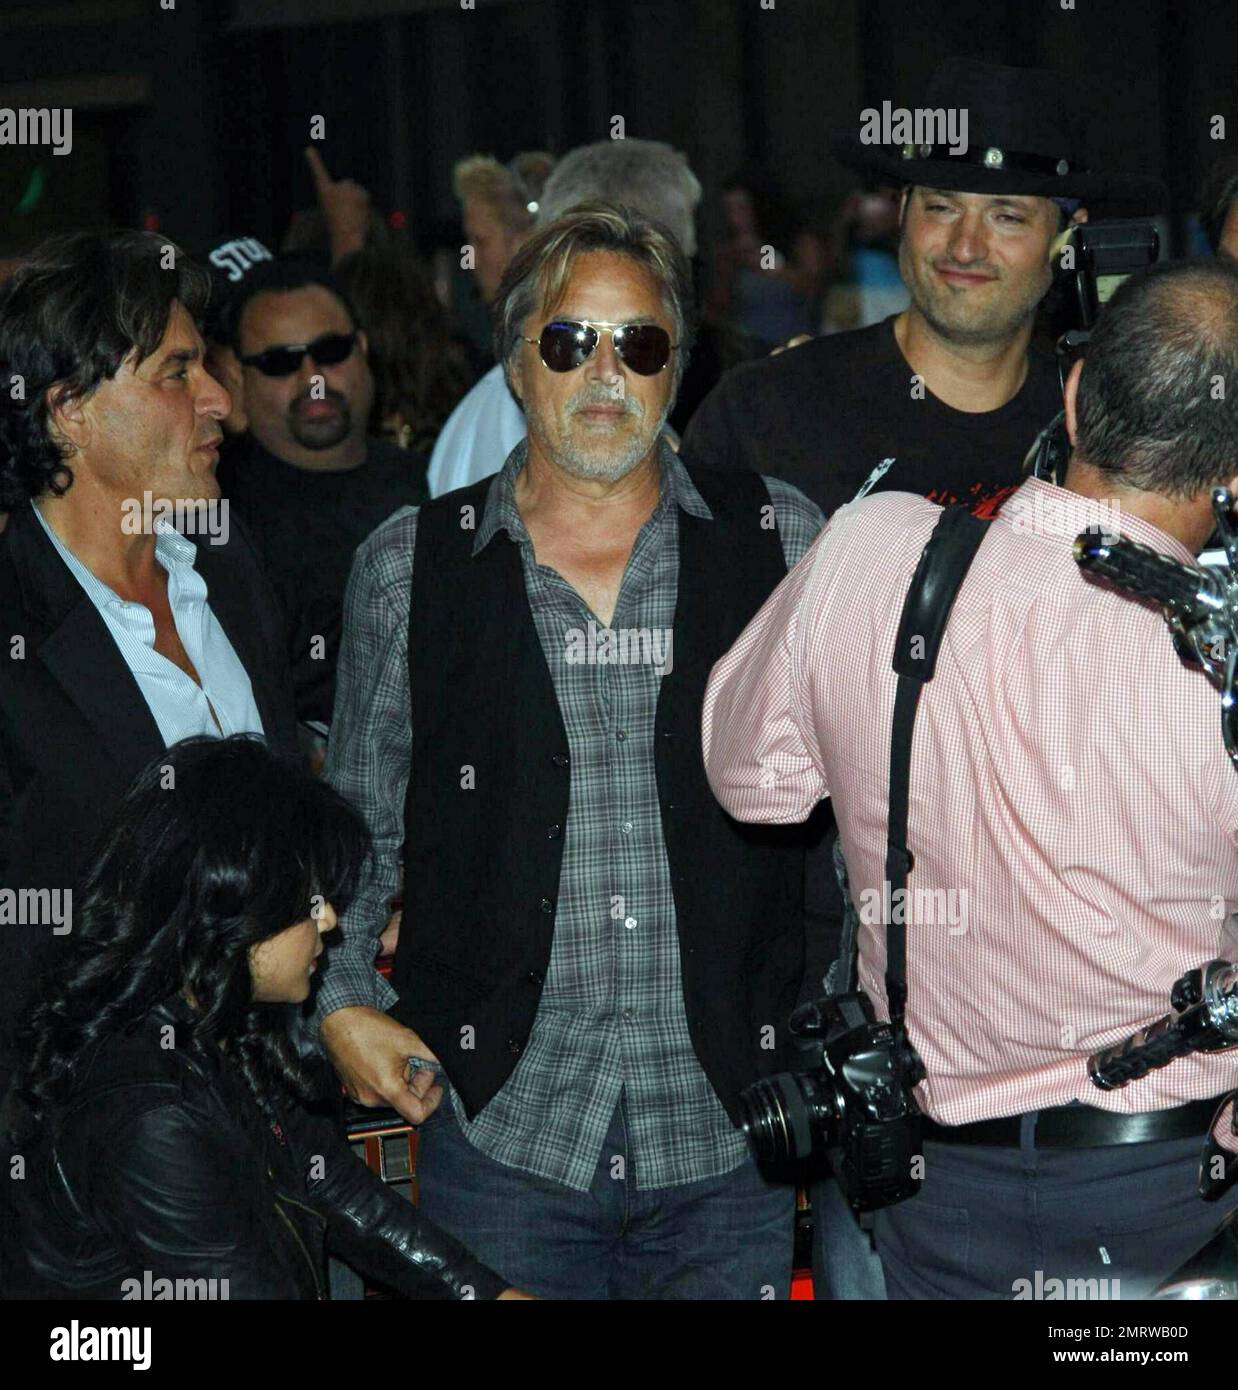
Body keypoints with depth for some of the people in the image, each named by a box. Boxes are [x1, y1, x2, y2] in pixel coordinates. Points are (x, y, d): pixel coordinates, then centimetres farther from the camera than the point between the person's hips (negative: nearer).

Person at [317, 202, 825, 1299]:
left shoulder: (782, 540, 6)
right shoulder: (408, 568, 6)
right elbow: (355, 826, 14)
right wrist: (343, 1002, 2)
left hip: (733, 1127, 0)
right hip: (503, 1126, 0)